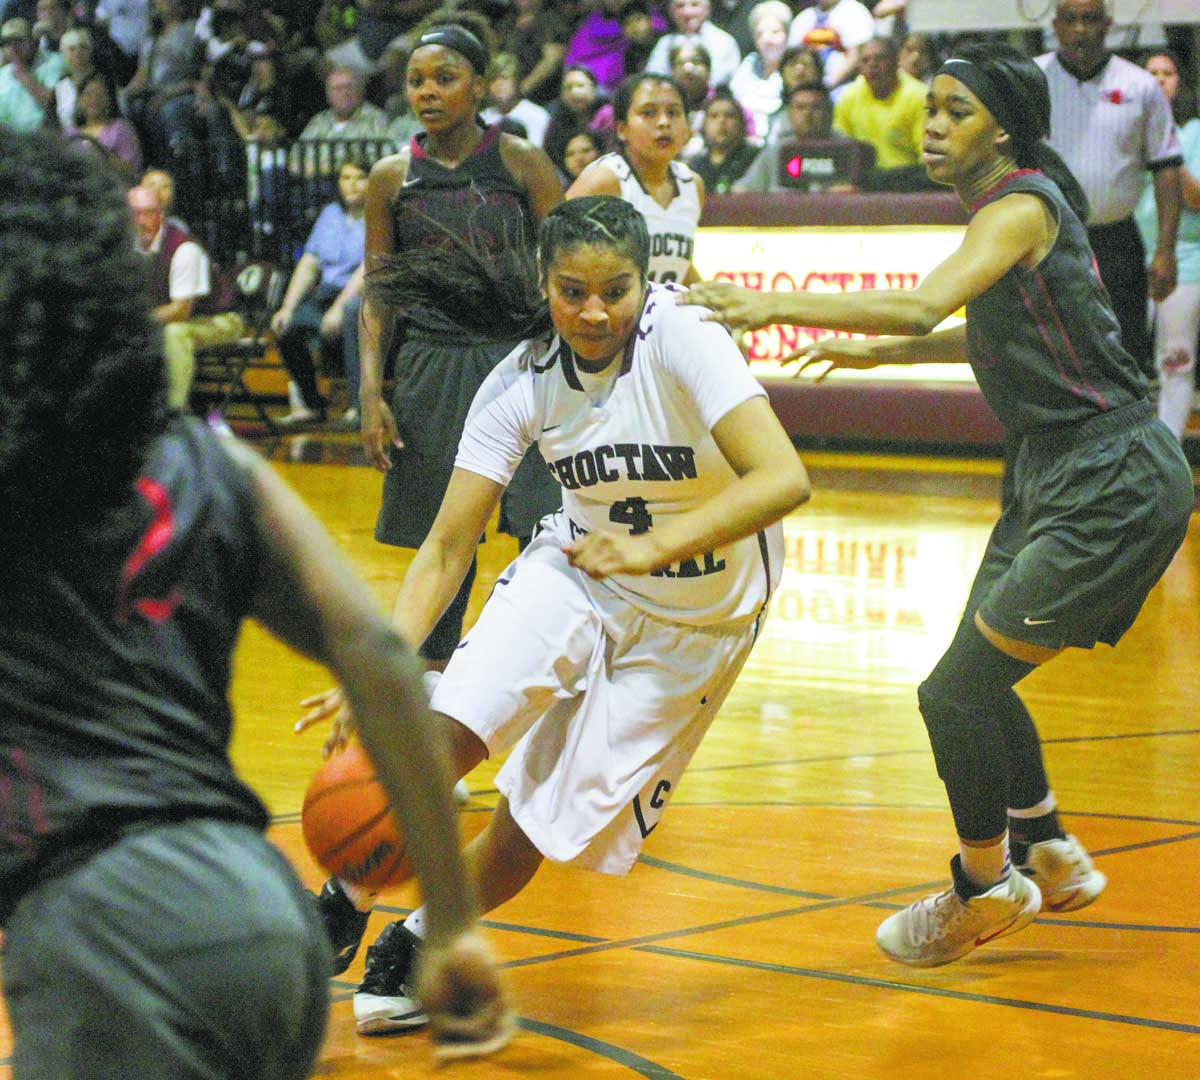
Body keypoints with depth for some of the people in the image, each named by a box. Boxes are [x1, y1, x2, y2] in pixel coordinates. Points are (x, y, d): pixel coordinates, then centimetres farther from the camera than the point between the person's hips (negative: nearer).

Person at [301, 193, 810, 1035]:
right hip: (577, 574, 2)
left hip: (694, 621, -2)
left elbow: (784, 479, -36)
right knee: (443, 733, -24)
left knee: (531, 836, -3)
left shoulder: (683, 341, -26)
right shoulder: (522, 381, -15)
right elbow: (448, 546, -14)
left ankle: (414, 950, 24)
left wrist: (654, 547, -46)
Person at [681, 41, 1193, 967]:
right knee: (975, 684, 16)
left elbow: (922, 307, -33)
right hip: (1055, 475, 10)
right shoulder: (1007, 206, 11)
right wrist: (877, 355, 24)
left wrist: (771, 307, -37)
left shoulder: (1021, 206, -17)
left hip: (1115, 489, -10)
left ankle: (986, 888, 12)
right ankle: (1052, 857, 34)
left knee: (958, 691, -8)